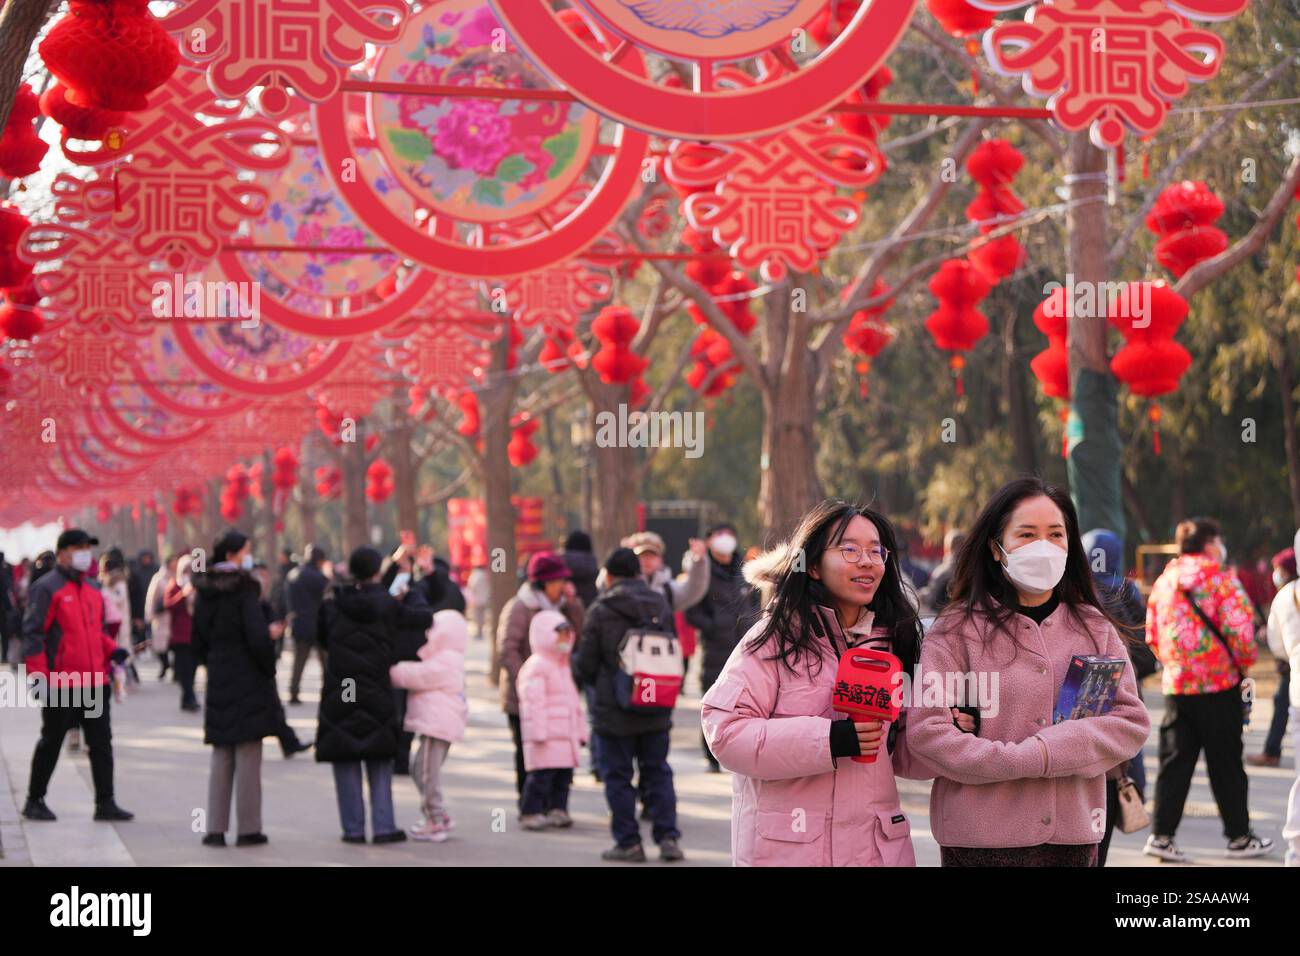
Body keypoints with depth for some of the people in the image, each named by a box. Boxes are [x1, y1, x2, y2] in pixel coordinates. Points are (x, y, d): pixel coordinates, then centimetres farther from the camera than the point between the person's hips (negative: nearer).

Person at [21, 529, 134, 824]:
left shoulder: (92, 588, 16)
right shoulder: (46, 588, -7)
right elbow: (32, 633, -10)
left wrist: (112, 649, 5)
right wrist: (40, 675, -15)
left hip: (95, 681, 7)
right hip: (60, 684, -7)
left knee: (101, 742, 4)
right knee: (51, 742, 4)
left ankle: (105, 803, 7)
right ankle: (34, 801, 18)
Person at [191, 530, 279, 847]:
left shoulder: (204, 591, 7)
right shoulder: (244, 588, -13)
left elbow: (197, 639, 12)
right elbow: (258, 637, -19)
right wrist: (269, 669, -5)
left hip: (218, 681, 6)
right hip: (248, 681, -6)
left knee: (221, 758, 12)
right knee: (248, 756, -1)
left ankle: (215, 828, 11)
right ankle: (248, 829, 2)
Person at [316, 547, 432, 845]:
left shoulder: (331, 606, -1)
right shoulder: (387, 605, -6)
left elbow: (322, 640, 12)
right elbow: (424, 617, -1)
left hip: (338, 694, 0)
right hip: (376, 694, 0)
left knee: (346, 764, 6)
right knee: (379, 764, 9)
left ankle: (353, 828, 5)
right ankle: (383, 826, 5)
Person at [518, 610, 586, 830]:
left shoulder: (565, 666, 21)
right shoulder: (537, 666, -10)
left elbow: (573, 701, 26)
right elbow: (534, 702, -17)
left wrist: (580, 730, 23)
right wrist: (539, 731, -21)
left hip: (566, 735, 9)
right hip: (545, 738, -9)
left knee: (564, 775, 10)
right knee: (541, 775, -8)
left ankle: (557, 809, 17)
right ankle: (532, 812, -3)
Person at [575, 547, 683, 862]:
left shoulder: (601, 610, -10)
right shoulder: (661, 605, 3)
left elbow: (585, 665, -8)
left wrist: (583, 674, 15)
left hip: (614, 709, -4)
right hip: (657, 710, 4)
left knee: (618, 775, 6)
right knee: (657, 772, 13)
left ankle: (628, 842, 6)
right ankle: (668, 837, 6)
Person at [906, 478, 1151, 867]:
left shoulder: (1095, 628, 8)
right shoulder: (957, 630, -4)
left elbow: (1131, 720, 0)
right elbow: (927, 730, -12)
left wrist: (1049, 749, -15)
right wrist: (1026, 762, -16)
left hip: (1073, 836, 3)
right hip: (982, 839, -3)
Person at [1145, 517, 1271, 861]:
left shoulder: (1164, 581, 8)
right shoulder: (1221, 579, -10)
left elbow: (1152, 634, 11)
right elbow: (1239, 629, -15)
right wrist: (1245, 663, 1)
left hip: (1176, 685, 5)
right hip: (1219, 683, -5)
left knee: (1175, 761, 7)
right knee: (1226, 763, 5)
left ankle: (1161, 834, 1)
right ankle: (1239, 837, 15)